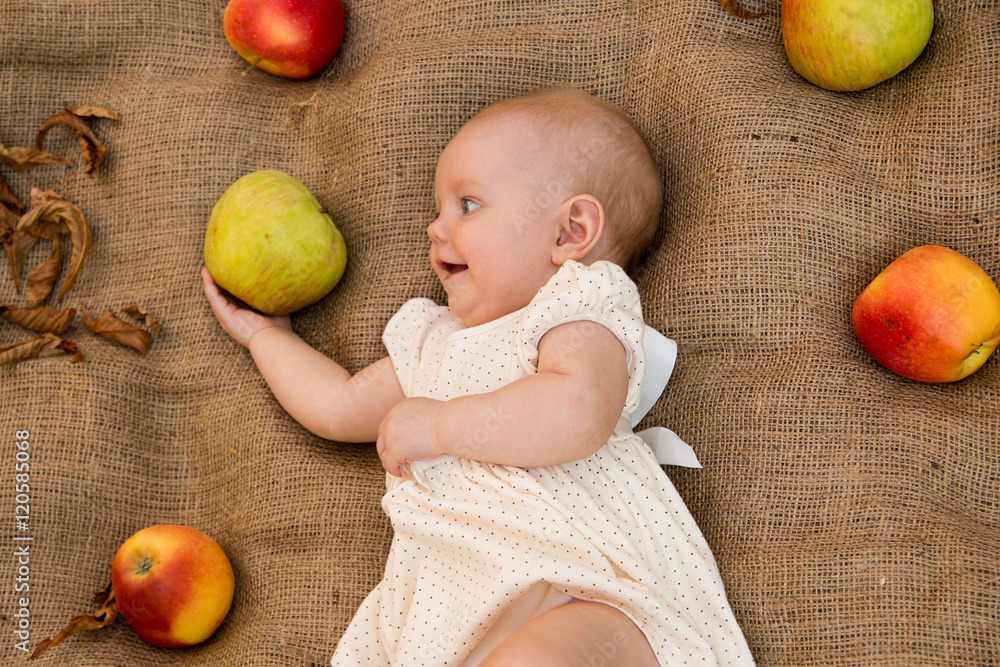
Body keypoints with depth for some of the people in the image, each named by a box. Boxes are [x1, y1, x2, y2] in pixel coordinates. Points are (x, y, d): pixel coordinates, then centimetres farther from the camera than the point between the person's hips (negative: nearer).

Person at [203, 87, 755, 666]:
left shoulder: (579, 307, 4)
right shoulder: (437, 342, 31)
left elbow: (580, 412, -18)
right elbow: (341, 407, 41)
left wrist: (438, 425, -11)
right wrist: (264, 334, 50)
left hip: (589, 601, -7)